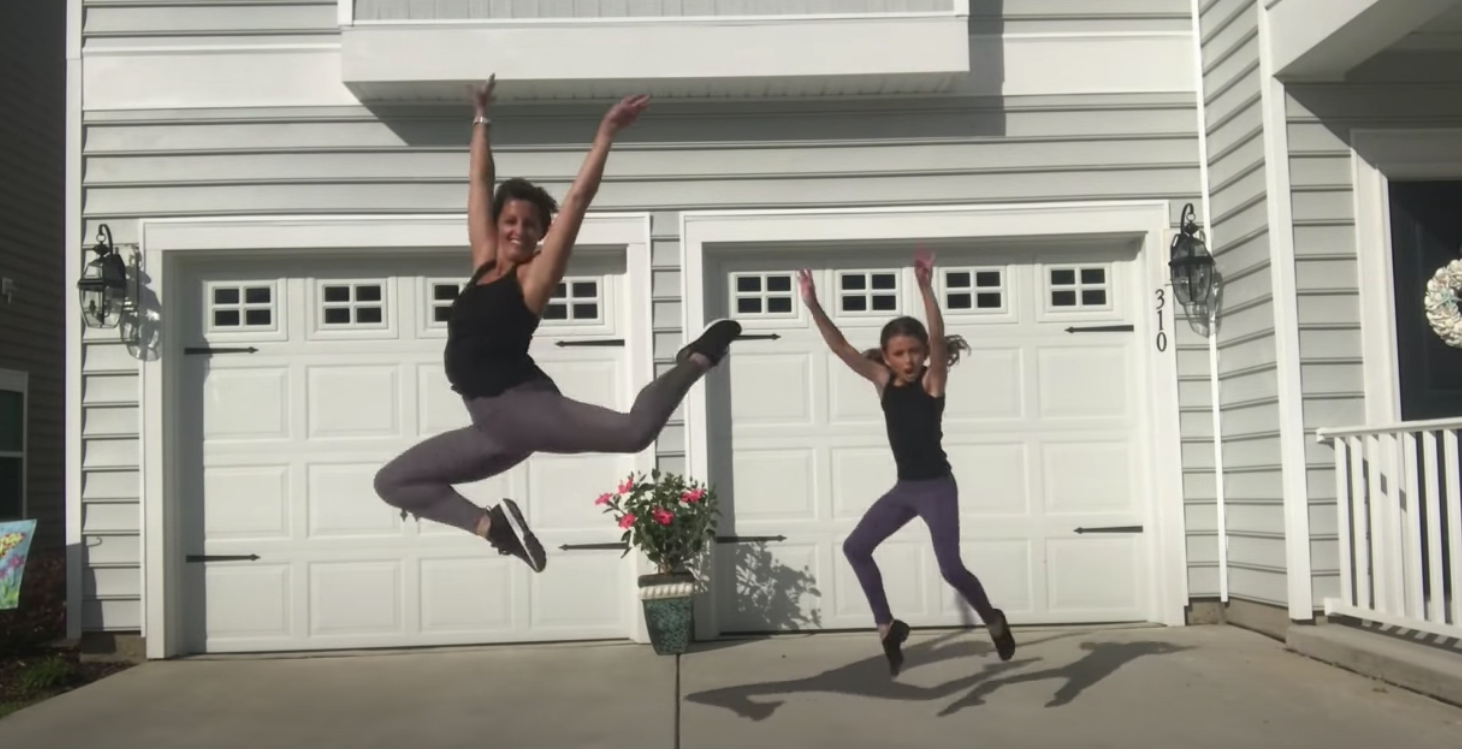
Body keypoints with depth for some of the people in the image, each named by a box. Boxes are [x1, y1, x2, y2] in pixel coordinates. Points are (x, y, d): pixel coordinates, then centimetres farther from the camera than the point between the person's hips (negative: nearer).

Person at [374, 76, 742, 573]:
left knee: (633, 430, -31)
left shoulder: (536, 273, -3)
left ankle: (697, 360, -5)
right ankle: (492, 524, 5)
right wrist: (482, 118, 25)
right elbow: (479, 182, 20)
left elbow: (577, 200, -10)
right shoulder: (484, 260, 12)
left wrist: (606, 134, -12)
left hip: (523, 405, -7)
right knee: (391, 482, 9)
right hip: (490, 424, 7)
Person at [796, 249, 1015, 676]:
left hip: (937, 487, -6)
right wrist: (813, 307, -17)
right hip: (903, 488, 6)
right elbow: (842, 348, -7)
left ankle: (994, 621, 22)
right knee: (855, 548, 2)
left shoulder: (933, 380, -11)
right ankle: (888, 627, 11)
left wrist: (925, 287, -41)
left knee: (951, 568, -6)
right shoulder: (882, 381, 0)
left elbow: (938, 337, -28)